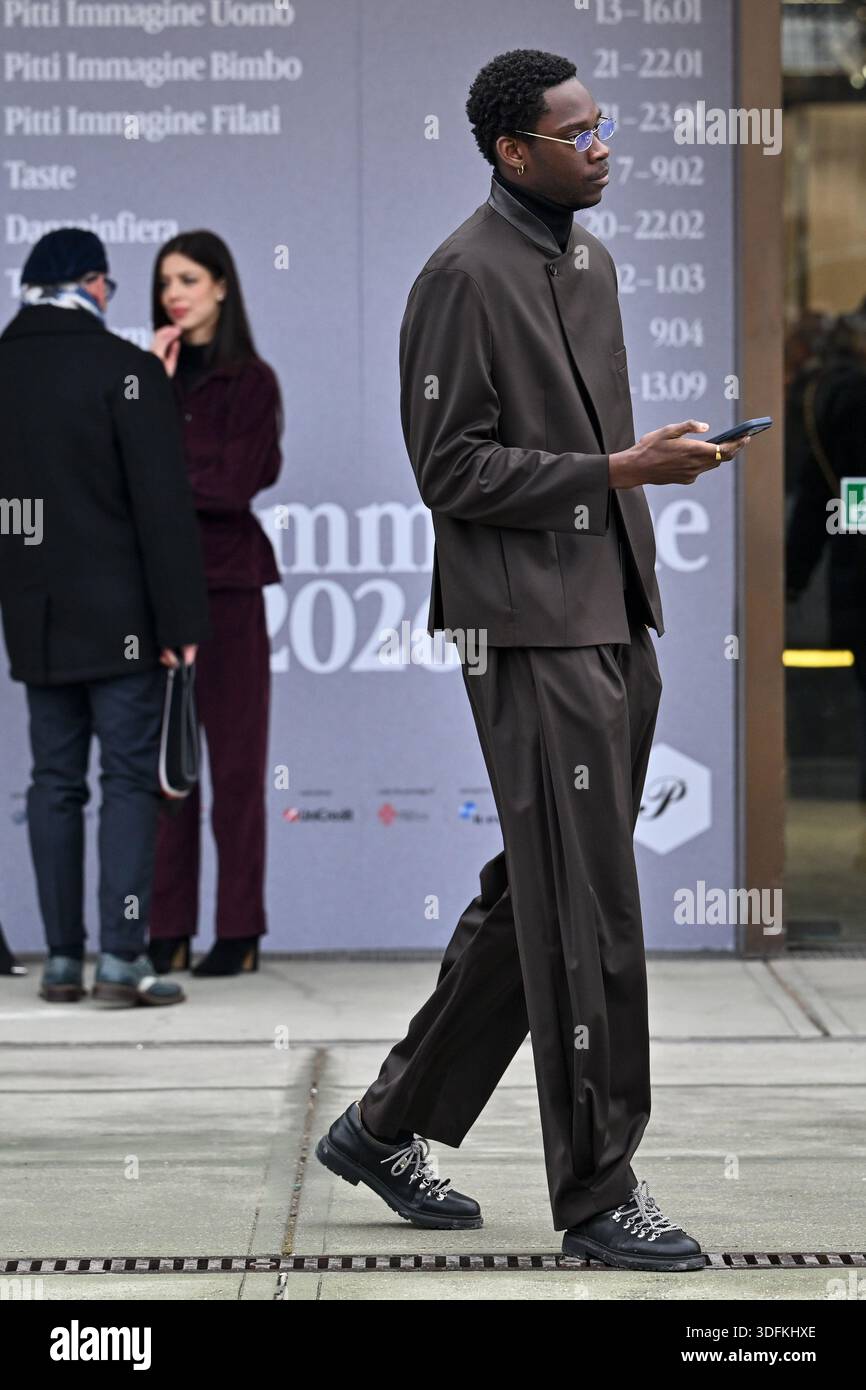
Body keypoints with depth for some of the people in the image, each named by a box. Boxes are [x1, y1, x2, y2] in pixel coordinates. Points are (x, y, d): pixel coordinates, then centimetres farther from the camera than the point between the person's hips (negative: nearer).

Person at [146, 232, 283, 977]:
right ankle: (168, 929, 7)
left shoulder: (250, 380, 1)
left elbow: (235, 484, -9)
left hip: (225, 582, -4)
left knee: (234, 759, 0)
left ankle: (240, 932, 4)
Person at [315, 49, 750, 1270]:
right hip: (533, 637, -9)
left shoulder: (591, 262, 17)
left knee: (533, 902, 13)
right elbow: (452, 469, -14)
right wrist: (624, 470, -19)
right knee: (587, 918, -7)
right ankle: (597, 1191, 1)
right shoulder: (466, 278, -11)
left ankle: (388, 1125, 24)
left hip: (616, 628, 9)